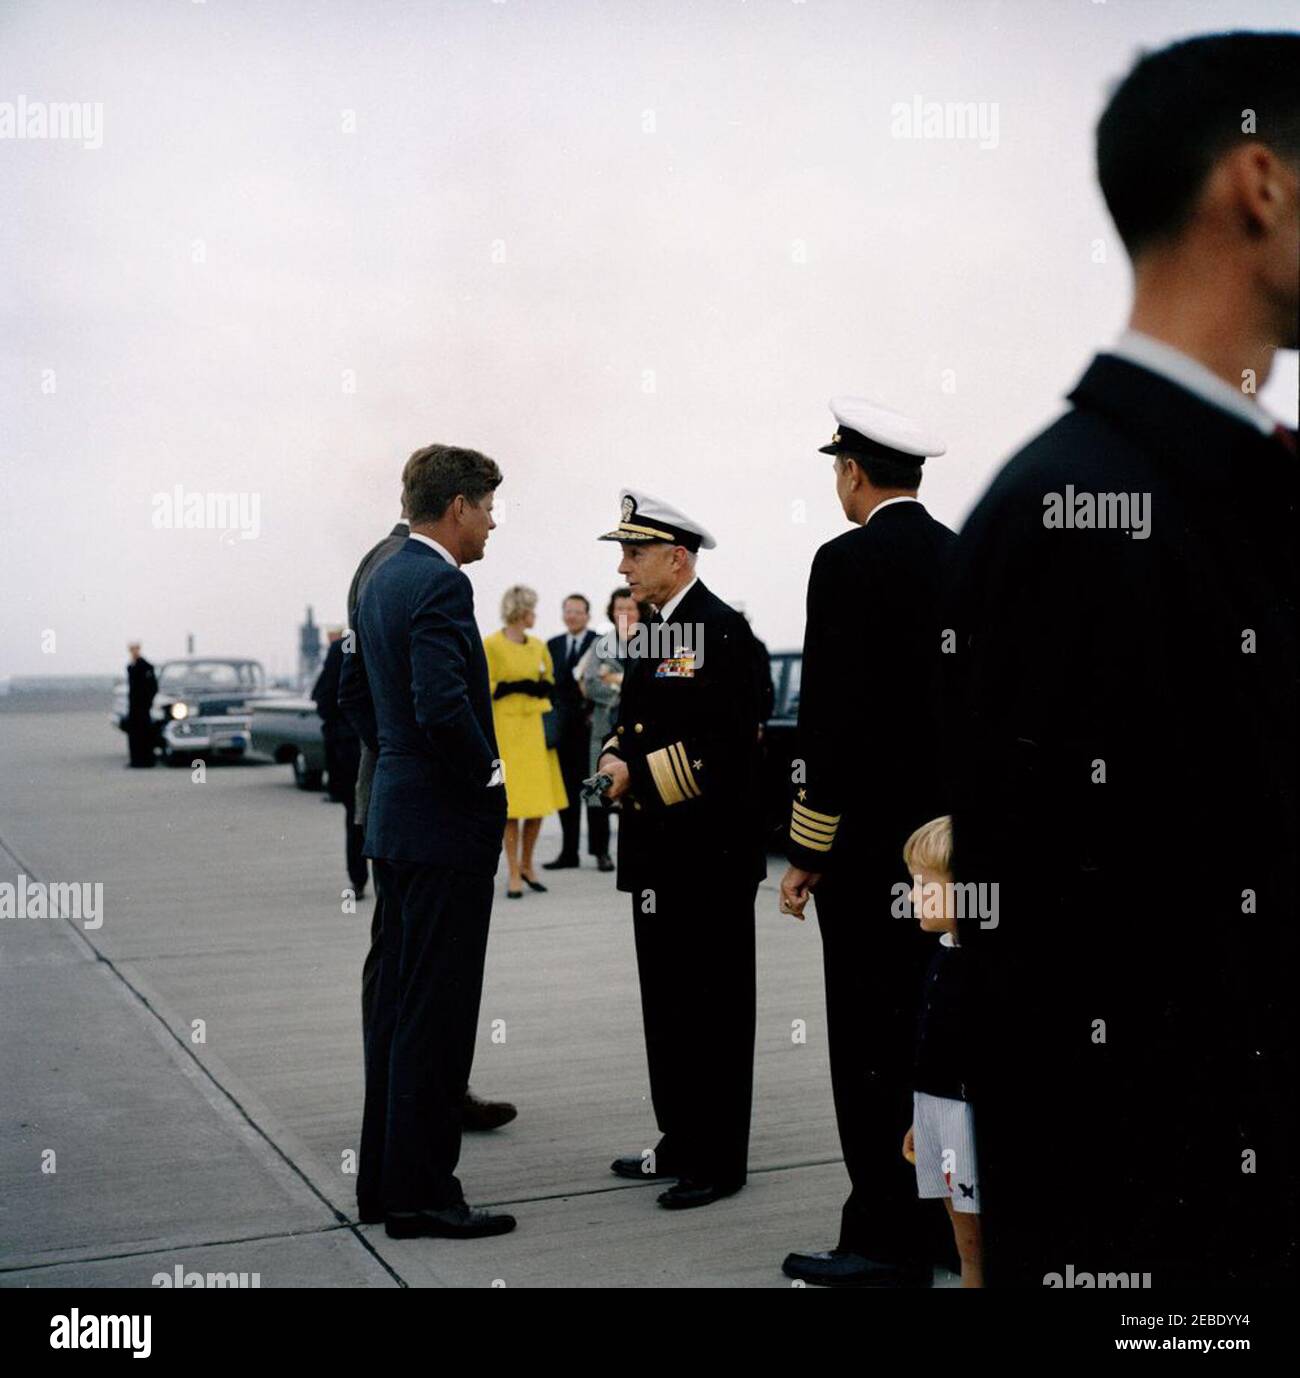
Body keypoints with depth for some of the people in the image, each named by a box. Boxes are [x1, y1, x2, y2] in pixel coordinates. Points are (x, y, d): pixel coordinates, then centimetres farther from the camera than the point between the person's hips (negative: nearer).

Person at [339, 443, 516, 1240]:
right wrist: (486, 776, -12)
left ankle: (385, 1180, 24)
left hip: (396, 815, 10)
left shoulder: (384, 580, 13)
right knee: (436, 1015, -2)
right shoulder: (441, 584, -17)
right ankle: (421, 1193, 6)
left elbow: (354, 690, 21)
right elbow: (444, 707, -27)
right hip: (446, 824, -10)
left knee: (401, 1008, 15)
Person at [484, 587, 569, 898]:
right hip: (507, 729, -5)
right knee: (512, 805, -4)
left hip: (536, 729, 5)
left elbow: (550, 683, 18)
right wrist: (516, 686, -16)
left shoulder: (538, 645, 12)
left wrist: (542, 687, -2)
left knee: (539, 802, 4)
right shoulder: (491, 645, -5)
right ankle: (514, 874, 4)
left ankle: (527, 866, 20)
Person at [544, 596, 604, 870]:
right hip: (563, 726, 4)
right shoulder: (553, 645, 13)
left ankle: (600, 851, 6)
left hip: (590, 725, -4)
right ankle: (569, 852, 12)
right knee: (567, 791, 7)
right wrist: (554, 713, 3)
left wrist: (596, 714, -11)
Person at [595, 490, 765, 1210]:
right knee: (667, 1002, 15)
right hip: (658, 853, 9)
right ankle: (681, 1141, 27)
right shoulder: (652, 635, 15)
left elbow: (725, 744, -20)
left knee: (712, 1006, 0)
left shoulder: (721, 631, -13)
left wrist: (640, 775, -18)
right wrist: (614, 757, 0)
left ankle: (718, 1159, 10)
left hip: (710, 857, -9)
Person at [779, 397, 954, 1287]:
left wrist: (806, 853, -10)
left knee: (871, 1043, 1)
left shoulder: (848, 562, -12)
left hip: (870, 843, -7)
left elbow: (833, 718, -16)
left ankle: (887, 1242, 8)